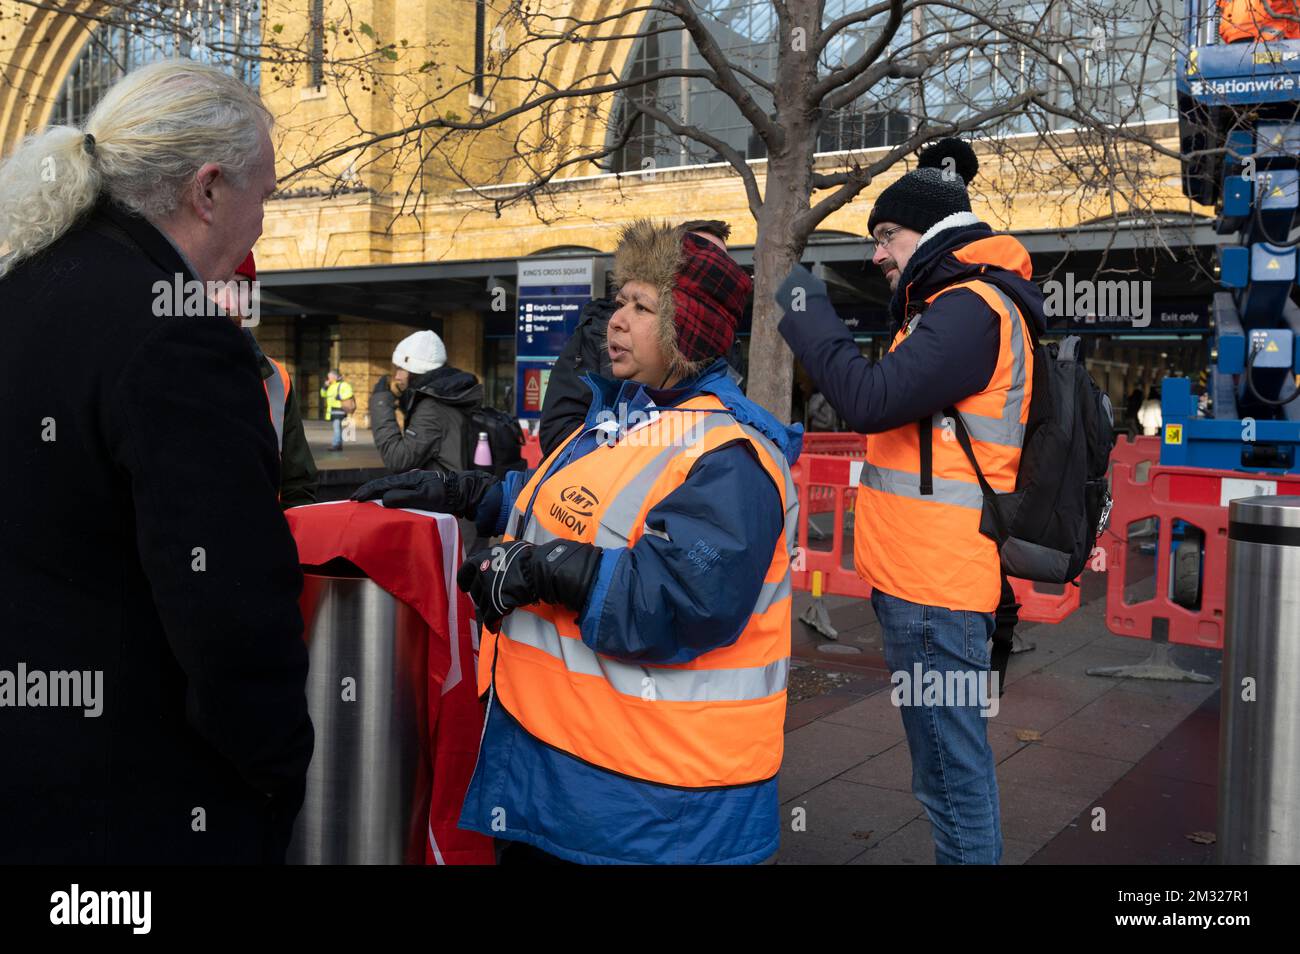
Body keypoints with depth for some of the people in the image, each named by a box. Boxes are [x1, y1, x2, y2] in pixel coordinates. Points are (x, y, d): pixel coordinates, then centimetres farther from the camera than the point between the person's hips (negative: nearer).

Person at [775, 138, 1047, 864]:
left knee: (954, 775, -2)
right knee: (954, 767, 17)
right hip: (930, 577, 10)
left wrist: (806, 311, -10)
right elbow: (904, 406, 21)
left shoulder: (971, 309, -14)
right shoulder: (962, 305, 19)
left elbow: (872, 399, -23)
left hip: (936, 586, -10)